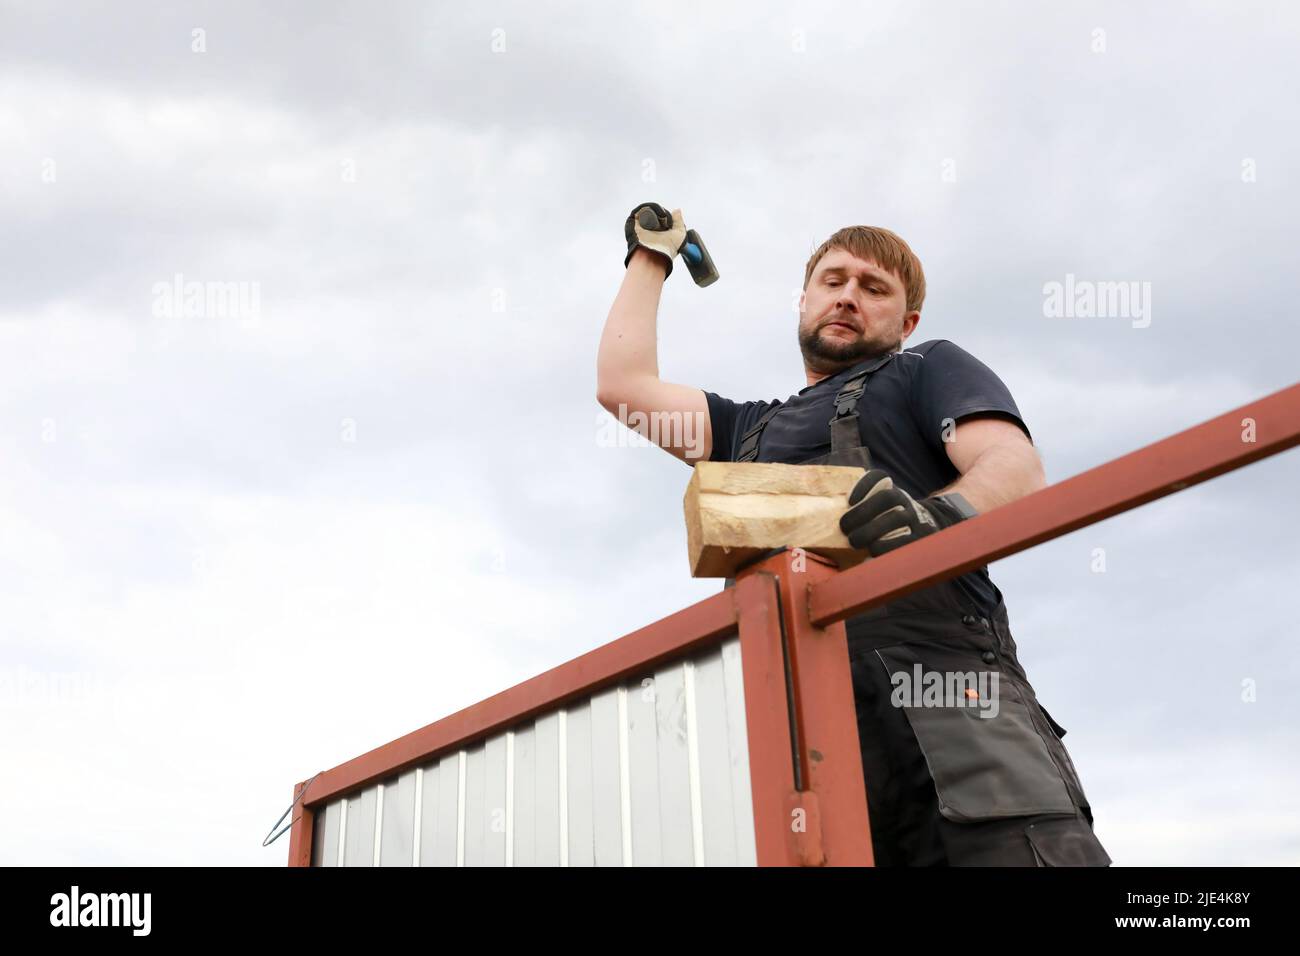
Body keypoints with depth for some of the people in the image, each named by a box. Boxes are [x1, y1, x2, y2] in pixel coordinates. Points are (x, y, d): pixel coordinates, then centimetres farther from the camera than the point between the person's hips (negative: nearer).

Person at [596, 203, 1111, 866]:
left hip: (942, 691, -3)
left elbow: (1018, 471, 3)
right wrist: (651, 254, 44)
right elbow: (622, 384, 31)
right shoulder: (752, 427, 34)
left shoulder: (931, 367, 21)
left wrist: (937, 515, -21)